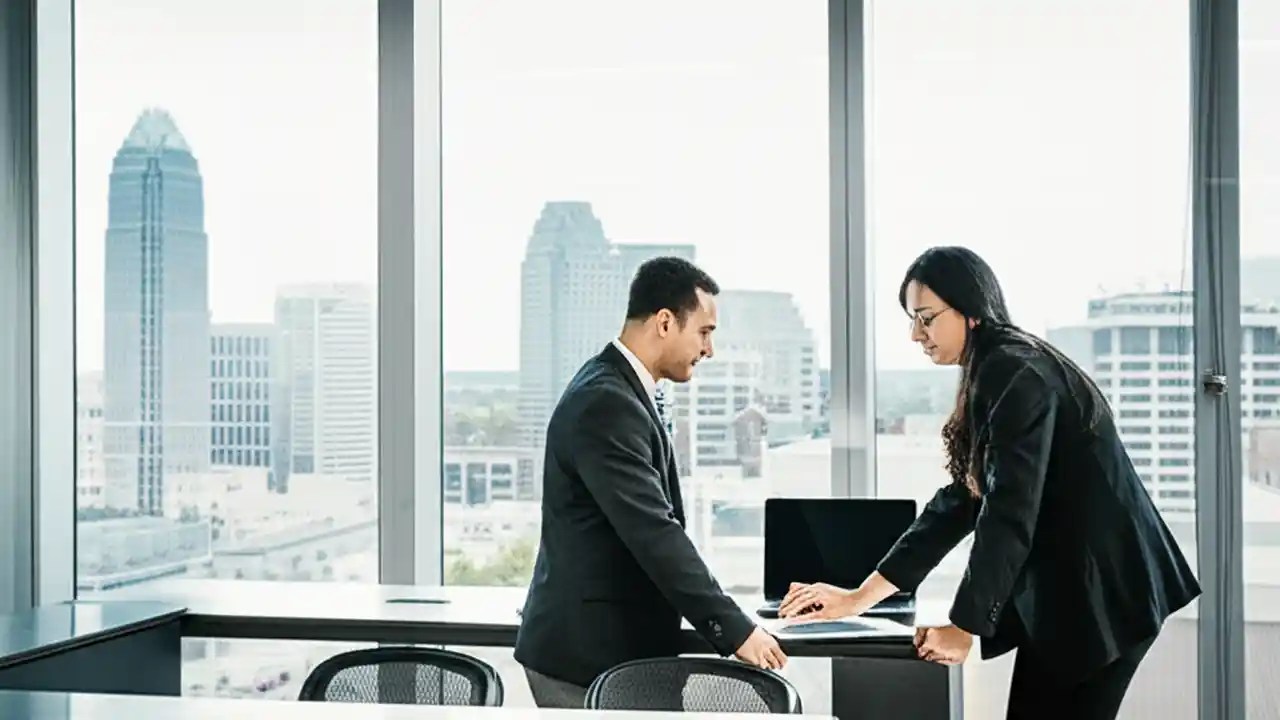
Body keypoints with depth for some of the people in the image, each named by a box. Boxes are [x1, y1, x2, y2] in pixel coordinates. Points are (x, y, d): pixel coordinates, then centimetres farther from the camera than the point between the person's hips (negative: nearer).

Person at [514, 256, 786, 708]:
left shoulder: (616, 391, 12)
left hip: (606, 643, 10)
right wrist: (733, 629, -21)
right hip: (587, 652, -10)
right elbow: (652, 532, -24)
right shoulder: (606, 403, -20)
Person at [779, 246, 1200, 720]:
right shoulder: (994, 379, 14)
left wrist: (964, 628, -15)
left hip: (1100, 592, -9)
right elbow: (959, 503, 13)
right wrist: (858, 598, 10)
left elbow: (1010, 514, -21)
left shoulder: (1017, 375, -16)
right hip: (1067, 593, 9)